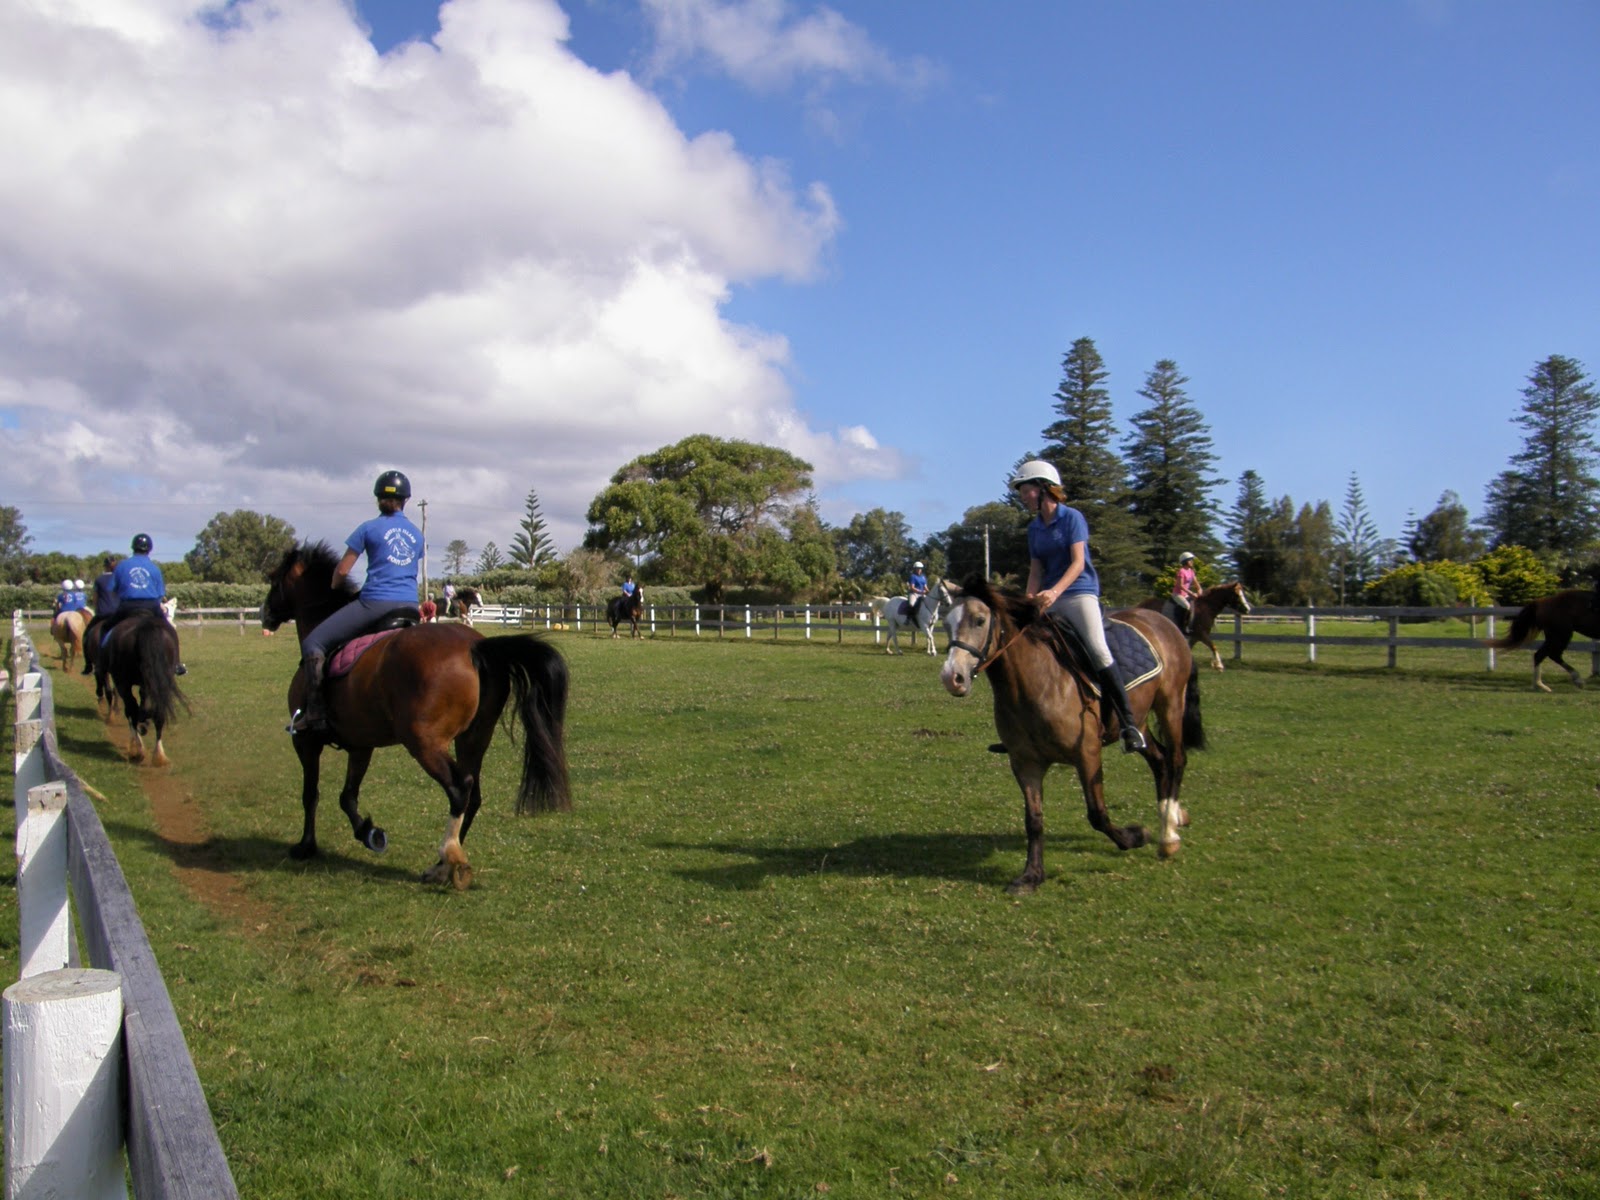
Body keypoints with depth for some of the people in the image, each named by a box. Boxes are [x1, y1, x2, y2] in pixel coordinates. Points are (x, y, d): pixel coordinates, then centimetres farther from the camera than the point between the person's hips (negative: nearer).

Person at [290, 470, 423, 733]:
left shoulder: (369, 528, 1)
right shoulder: (417, 534, 15)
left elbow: (341, 571, 4)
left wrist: (334, 592, 24)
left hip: (375, 603, -5)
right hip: (410, 605, 5)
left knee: (313, 643, 1)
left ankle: (315, 711, -8)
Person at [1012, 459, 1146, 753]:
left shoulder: (1072, 518, -5)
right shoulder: (1034, 528, 12)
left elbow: (1078, 563, -15)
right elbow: (1036, 570, 12)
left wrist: (1056, 591, -29)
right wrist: (1029, 602, -6)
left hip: (1079, 592, -7)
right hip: (1048, 599, 7)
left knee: (1098, 650, -23)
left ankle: (1129, 724, -21)